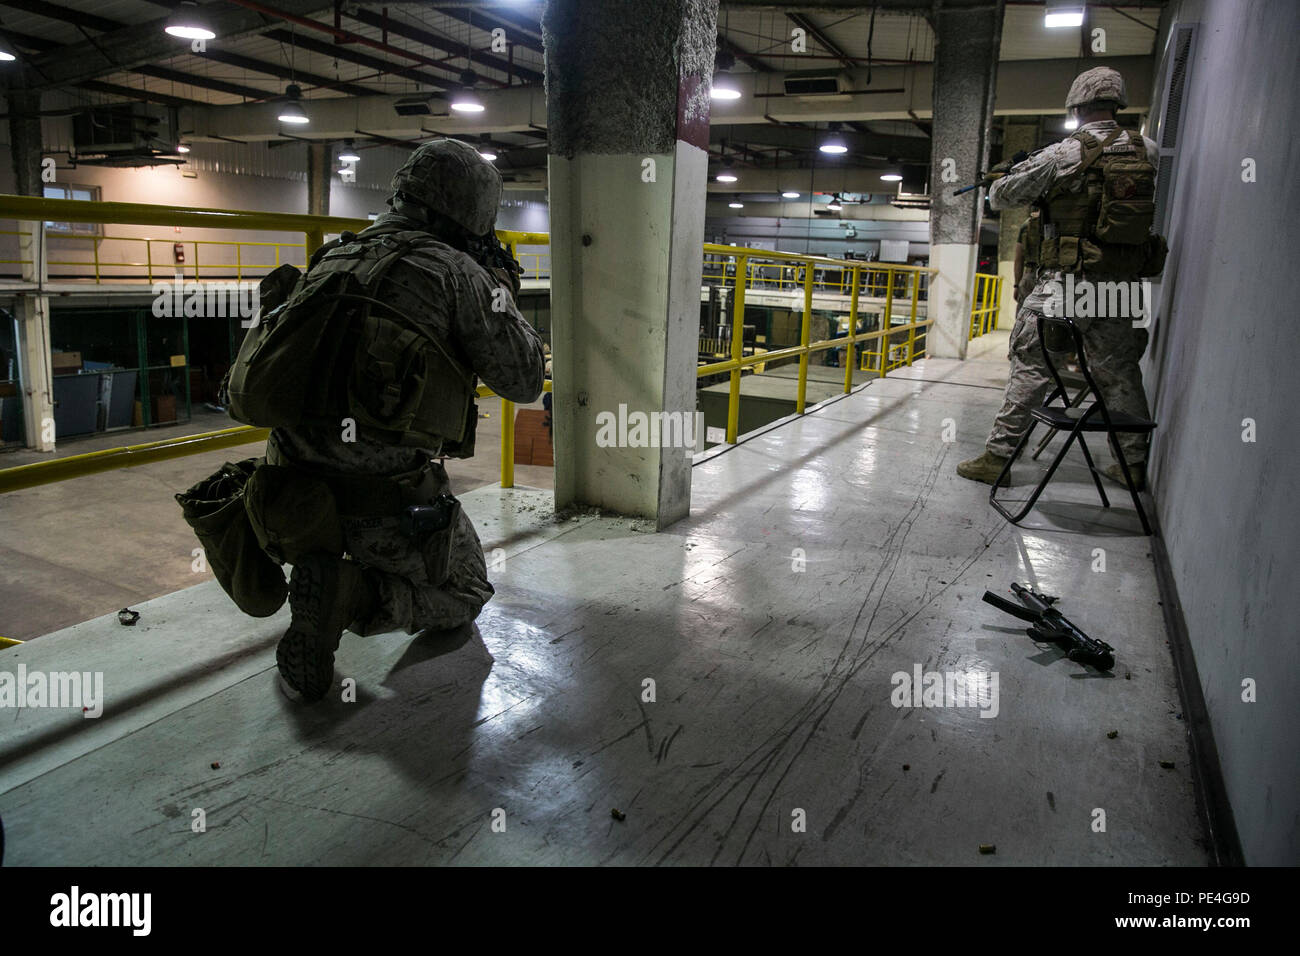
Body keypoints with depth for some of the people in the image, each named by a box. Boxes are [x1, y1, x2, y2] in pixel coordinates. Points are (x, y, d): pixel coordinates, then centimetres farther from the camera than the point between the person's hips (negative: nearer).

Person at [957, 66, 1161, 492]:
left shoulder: (1061, 156, -9)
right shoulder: (1147, 151, 5)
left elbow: (1000, 196, -2)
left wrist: (1005, 178, 23)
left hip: (1067, 283, -4)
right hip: (1124, 286, 5)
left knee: (1030, 367, 2)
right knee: (1120, 373, 15)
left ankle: (997, 456, 2)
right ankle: (1134, 462, 24)